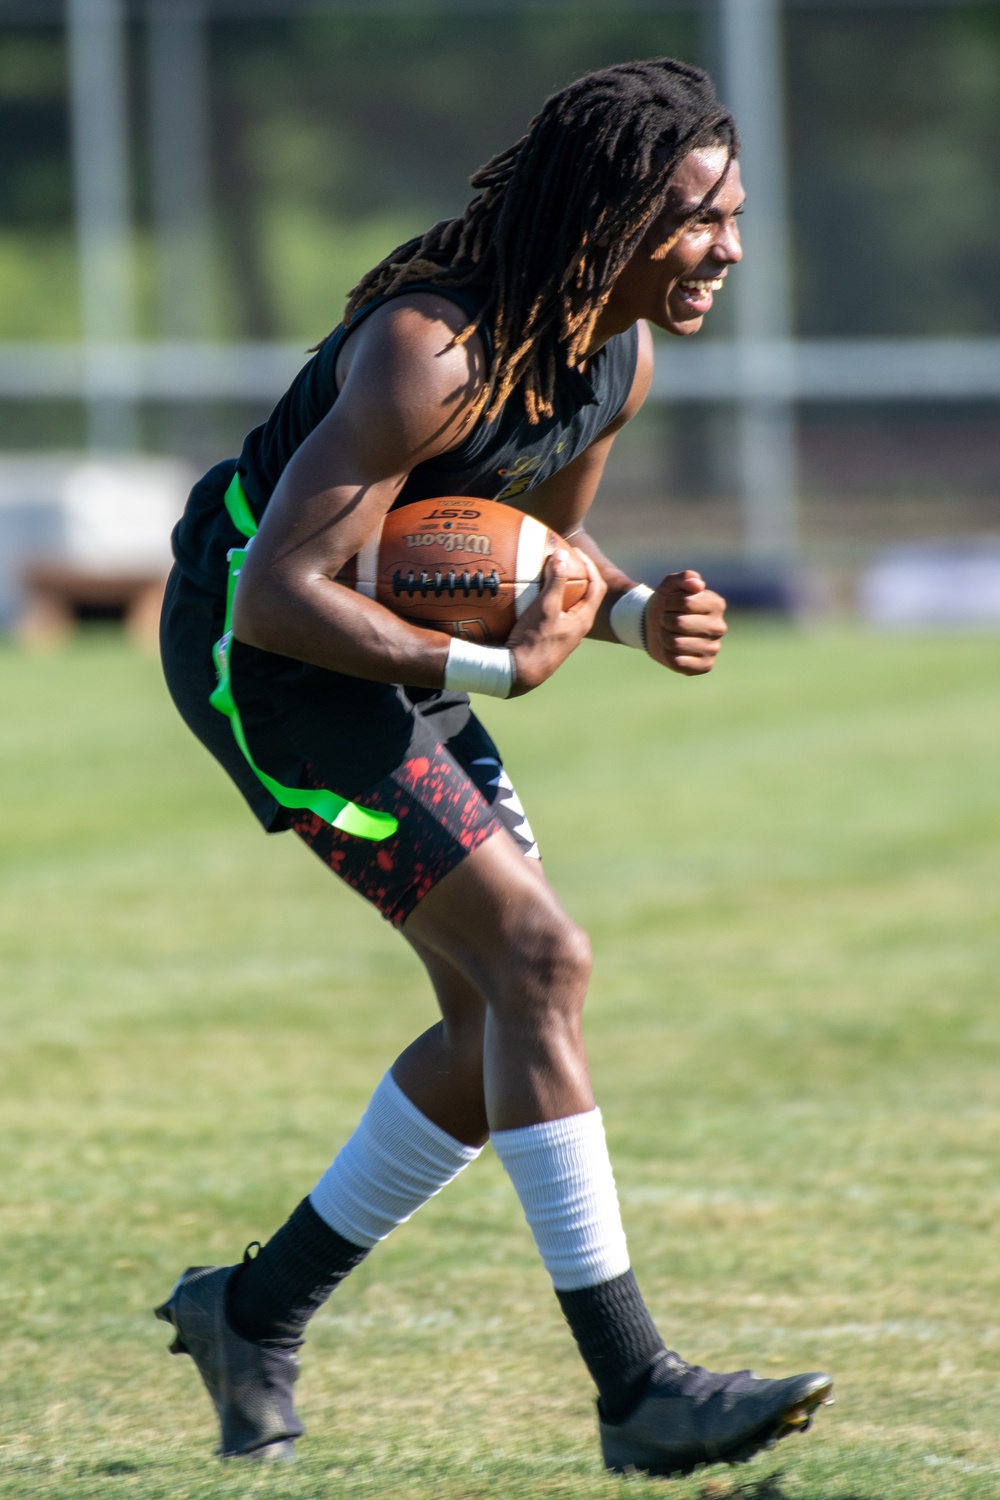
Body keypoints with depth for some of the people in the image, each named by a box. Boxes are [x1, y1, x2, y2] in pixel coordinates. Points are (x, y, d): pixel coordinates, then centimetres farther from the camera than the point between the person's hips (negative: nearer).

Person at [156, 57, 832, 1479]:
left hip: (392, 650, 10)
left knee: (504, 1017, 6)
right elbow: (283, 596, -31)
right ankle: (635, 1391, -17)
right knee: (538, 959, -18)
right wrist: (489, 669, -27)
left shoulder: (620, 357, -2)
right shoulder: (436, 351, -29)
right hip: (260, 645, -9)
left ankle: (259, 1311, 21)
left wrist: (639, 613, -4)